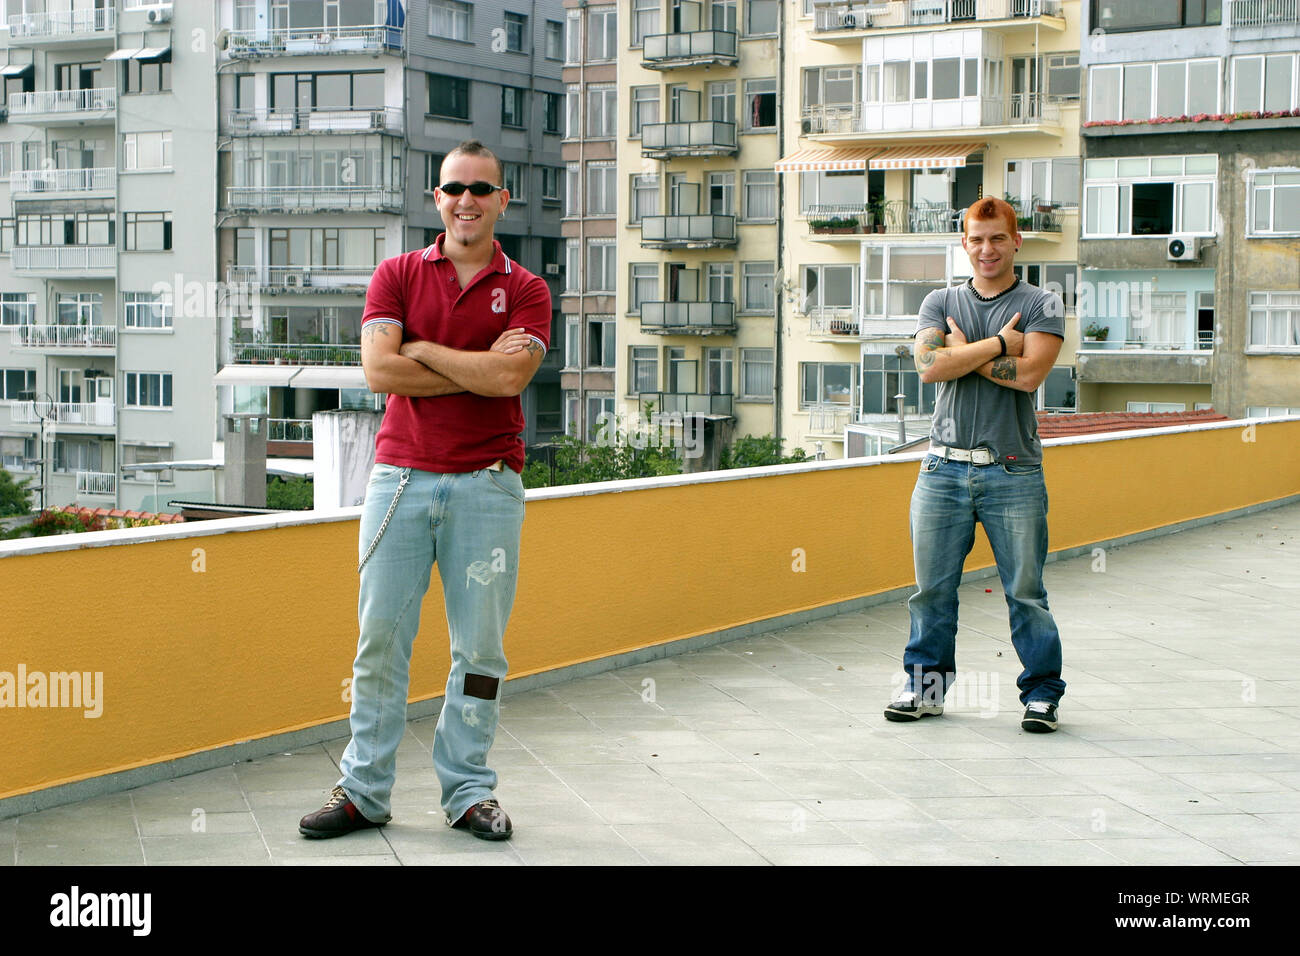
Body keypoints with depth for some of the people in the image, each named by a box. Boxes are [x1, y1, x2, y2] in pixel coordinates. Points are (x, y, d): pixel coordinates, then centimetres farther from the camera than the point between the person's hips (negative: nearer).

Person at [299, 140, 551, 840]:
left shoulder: (525, 291, 6)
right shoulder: (397, 275, 9)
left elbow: (508, 376, -12)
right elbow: (380, 369, -6)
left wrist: (422, 349, -5)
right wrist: (479, 370, -7)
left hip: (487, 485, 0)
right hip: (401, 474, 1)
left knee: (478, 647, 4)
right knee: (381, 639, 1)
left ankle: (468, 790, 14)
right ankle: (364, 790, 10)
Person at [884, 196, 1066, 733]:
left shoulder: (1041, 307, 5)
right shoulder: (940, 303, 12)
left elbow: (1029, 372, -13)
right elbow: (929, 365, -7)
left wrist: (964, 353, -4)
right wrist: (999, 343, -8)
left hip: (1013, 471, -2)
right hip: (944, 467, 2)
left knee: (1025, 591, 0)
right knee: (932, 587, 6)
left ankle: (1041, 693, 11)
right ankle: (926, 683, 19)